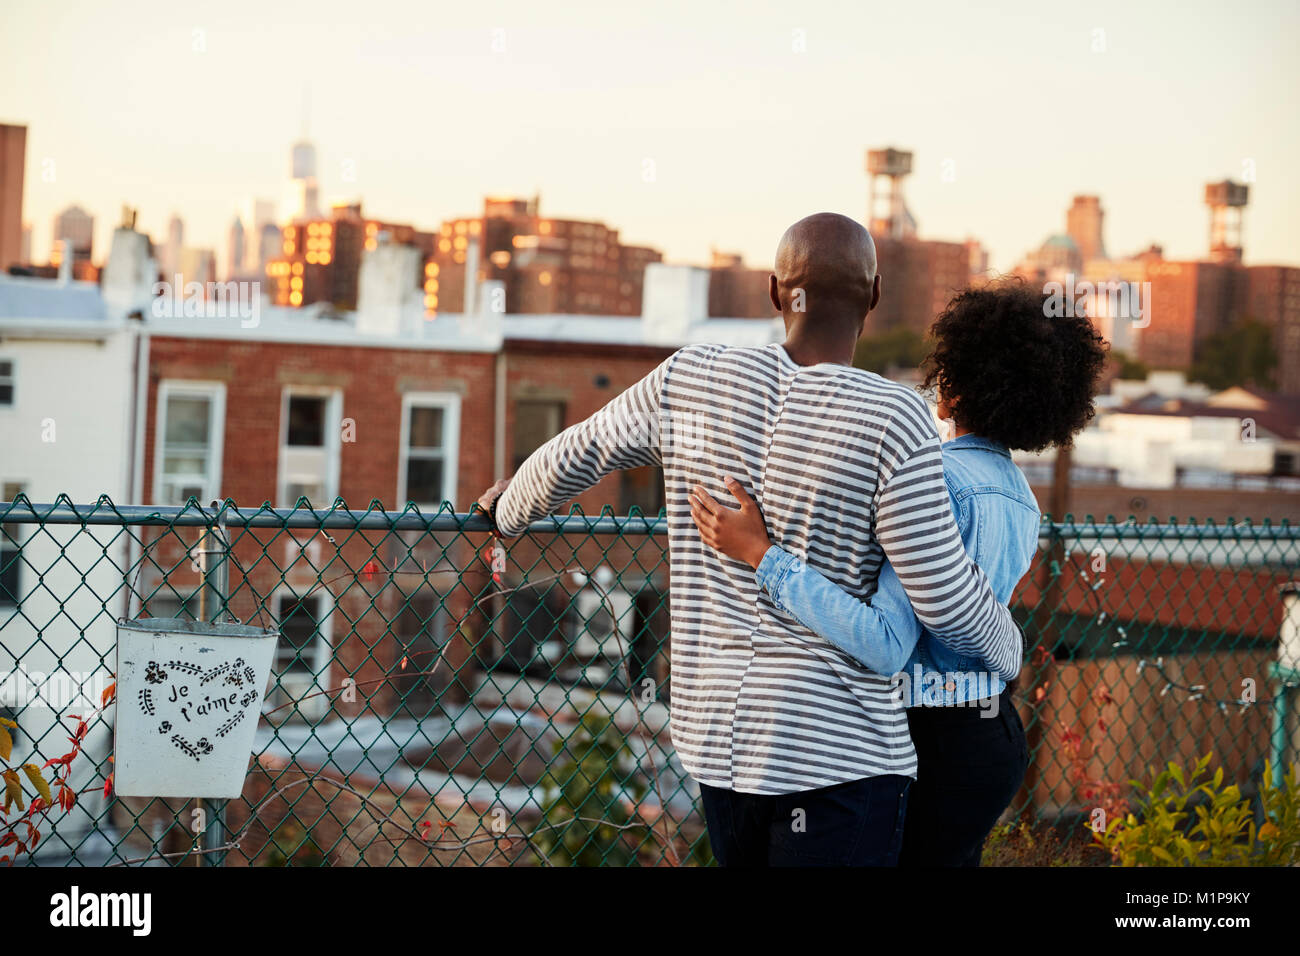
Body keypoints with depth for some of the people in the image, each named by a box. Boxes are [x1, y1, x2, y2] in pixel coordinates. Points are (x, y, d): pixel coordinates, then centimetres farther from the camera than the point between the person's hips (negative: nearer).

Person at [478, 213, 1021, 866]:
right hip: (836, 748, -6)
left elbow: (573, 456, 14)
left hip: (716, 733, 6)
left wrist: (511, 509, 36)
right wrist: (1006, 648, 9)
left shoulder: (691, 380, -1)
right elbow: (944, 597, -13)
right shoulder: (891, 420, -15)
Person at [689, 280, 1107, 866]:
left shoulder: (938, 477, -20)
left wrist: (760, 554, -28)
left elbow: (885, 645, -29)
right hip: (993, 734, 9)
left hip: (938, 751, -9)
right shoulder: (1019, 495, 9)